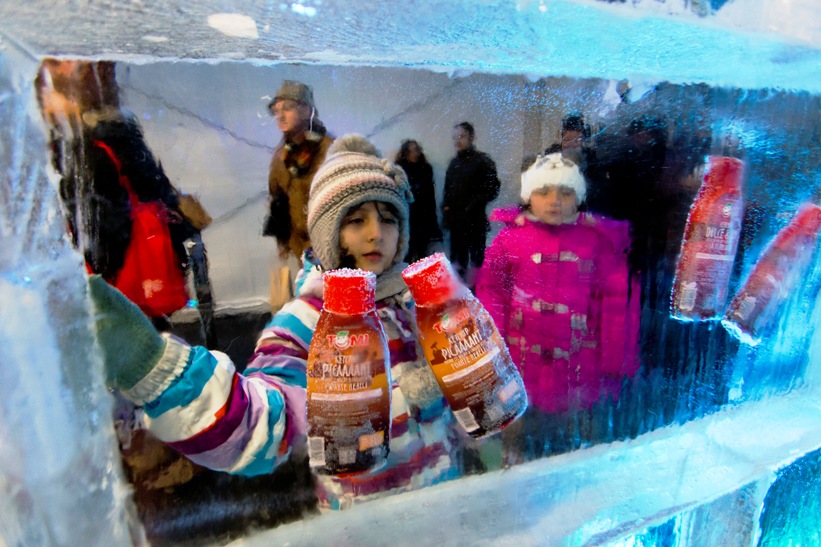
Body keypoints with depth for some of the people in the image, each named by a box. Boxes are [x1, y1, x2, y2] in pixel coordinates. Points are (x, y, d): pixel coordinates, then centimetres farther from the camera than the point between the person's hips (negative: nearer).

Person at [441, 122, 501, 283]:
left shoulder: (483, 161, -3)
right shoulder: (454, 162, 17)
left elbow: (492, 189, -11)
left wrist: (471, 207, -17)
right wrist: (445, 206, 5)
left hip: (475, 221, -6)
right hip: (455, 220, 6)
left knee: (476, 260, 1)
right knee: (457, 260, 12)